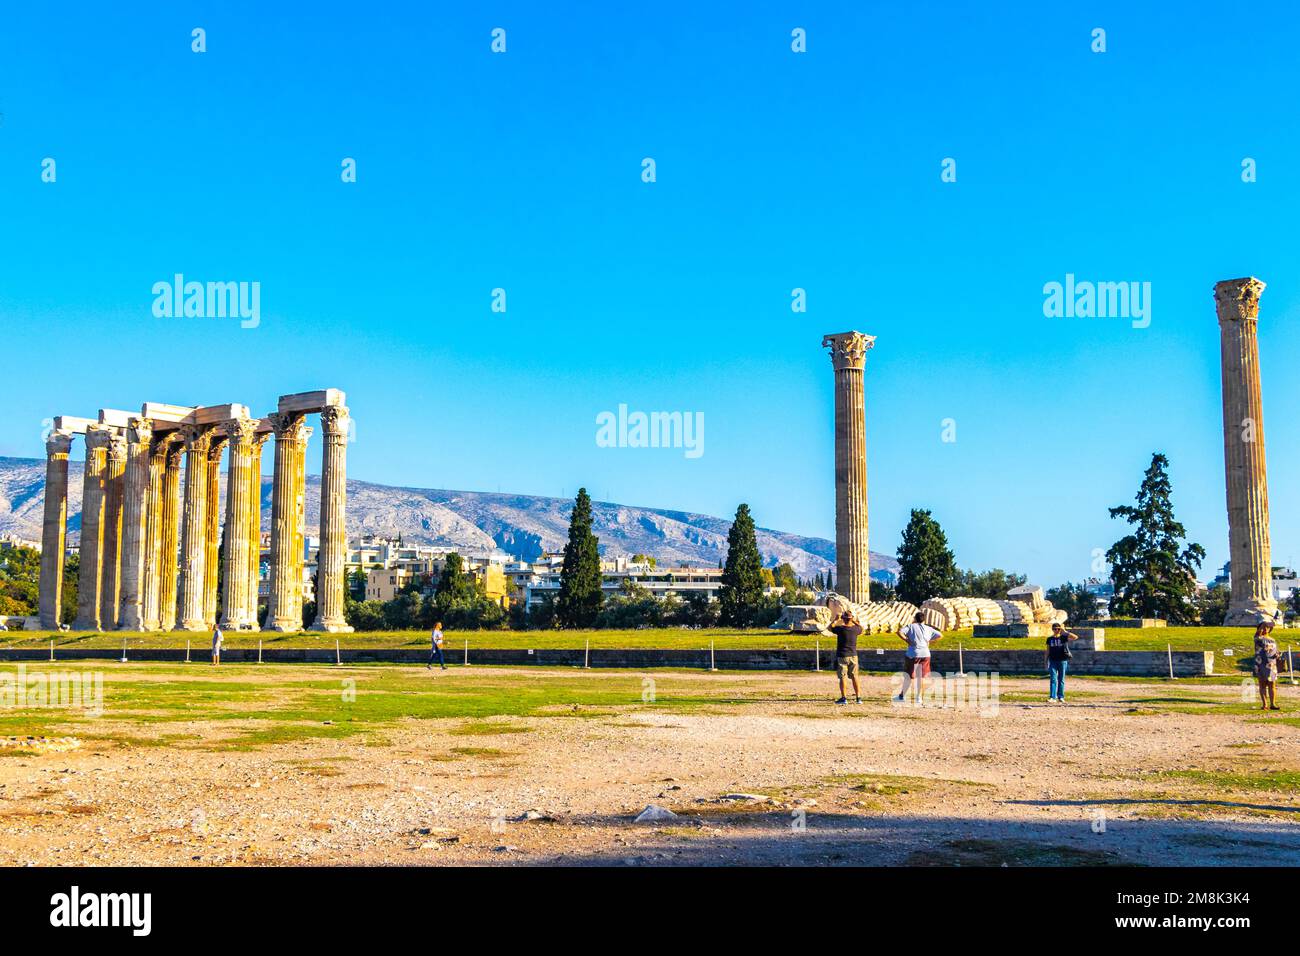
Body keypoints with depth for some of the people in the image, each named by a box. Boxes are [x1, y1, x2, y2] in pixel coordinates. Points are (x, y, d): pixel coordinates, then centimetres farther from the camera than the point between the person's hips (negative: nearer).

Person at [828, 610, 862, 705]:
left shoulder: (840, 629, -13)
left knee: (842, 677, 1)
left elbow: (830, 627, 6)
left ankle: (844, 698, -1)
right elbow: (861, 628, 21)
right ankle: (858, 697, 13)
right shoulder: (855, 629, -3)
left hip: (842, 656, -4)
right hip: (853, 655, 4)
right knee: (854, 677, 11)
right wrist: (854, 621, 24)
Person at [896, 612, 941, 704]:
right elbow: (940, 636, 10)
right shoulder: (929, 629, 9)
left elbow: (900, 632, -12)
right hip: (925, 654, 3)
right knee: (922, 677, 10)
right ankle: (919, 697, 10)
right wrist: (930, 642, 9)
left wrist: (907, 640, -6)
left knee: (908, 676, 6)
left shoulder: (911, 626, 1)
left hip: (913, 654, -3)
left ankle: (902, 696, 13)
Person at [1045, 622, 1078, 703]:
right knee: (1053, 679, -5)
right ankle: (1052, 697, -7)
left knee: (1061, 680, 5)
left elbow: (1075, 637, -15)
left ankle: (1061, 697, 12)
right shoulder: (1050, 639, 7)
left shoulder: (1063, 637, 0)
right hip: (1053, 661, 1)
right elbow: (1047, 651, 11)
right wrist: (1046, 662, 8)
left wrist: (1065, 632, -16)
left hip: (1062, 661, -1)